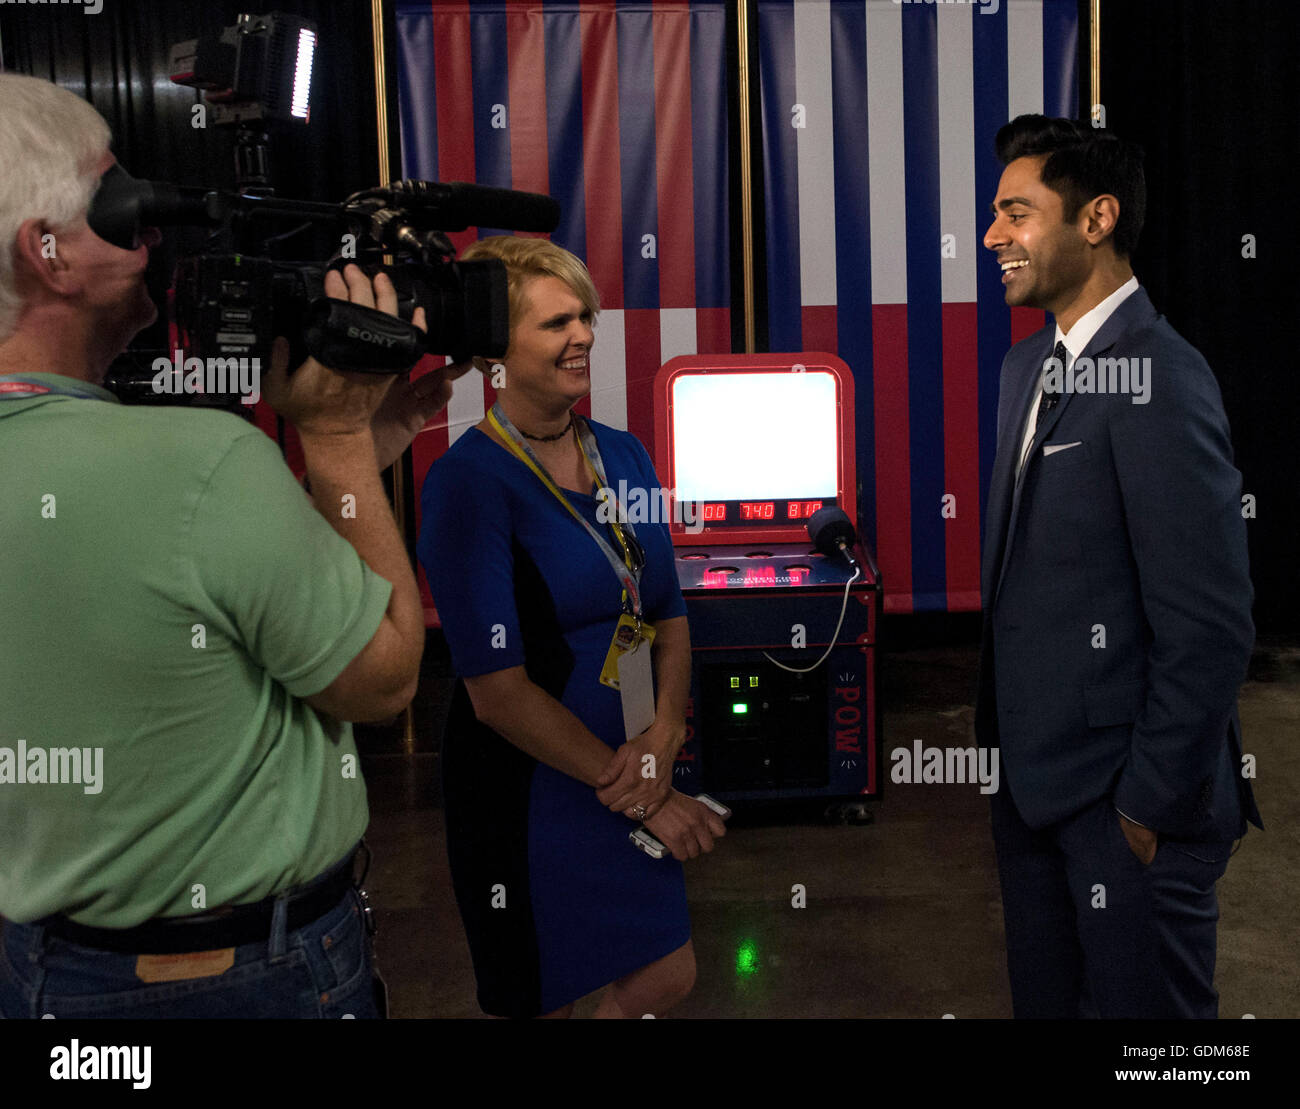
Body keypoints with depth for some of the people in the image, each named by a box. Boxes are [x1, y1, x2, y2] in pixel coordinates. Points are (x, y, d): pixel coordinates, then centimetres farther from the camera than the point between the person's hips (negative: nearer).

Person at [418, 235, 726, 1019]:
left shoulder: (622, 454, 4)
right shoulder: (468, 481, -17)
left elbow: (669, 614, 7)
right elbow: (498, 691, -19)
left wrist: (664, 736, -11)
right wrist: (634, 790, -14)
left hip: (630, 774, 6)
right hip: (530, 789, -6)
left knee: (669, 977, 17)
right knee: (541, 1000, 14)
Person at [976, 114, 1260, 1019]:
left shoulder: (1159, 379, -19)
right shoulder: (1030, 365, 9)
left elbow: (1210, 627, -21)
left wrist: (1156, 803, -15)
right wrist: (1002, 729, 12)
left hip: (1129, 802, -8)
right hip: (1034, 778, 8)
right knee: (1044, 999, 21)